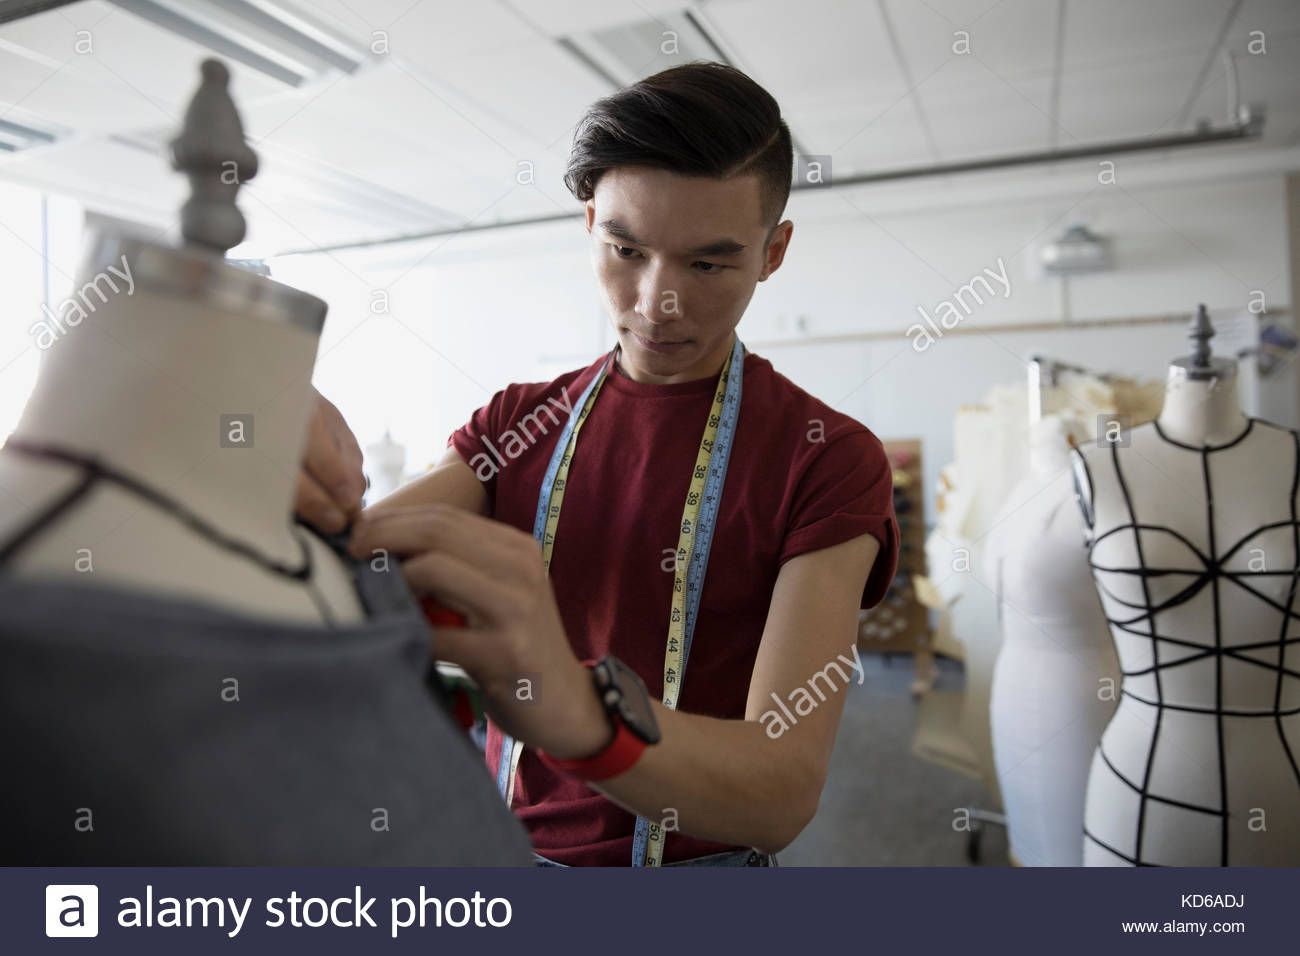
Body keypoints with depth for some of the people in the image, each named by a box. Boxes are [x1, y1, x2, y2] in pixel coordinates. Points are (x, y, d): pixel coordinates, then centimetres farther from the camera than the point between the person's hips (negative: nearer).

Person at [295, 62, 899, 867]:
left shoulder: (829, 460, -16)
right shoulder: (521, 423, -2)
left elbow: (785, 795, -26)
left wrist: (581, 710, -45)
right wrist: (303, 501, -35)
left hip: (695, 857, -3)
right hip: (505, 837, 4)